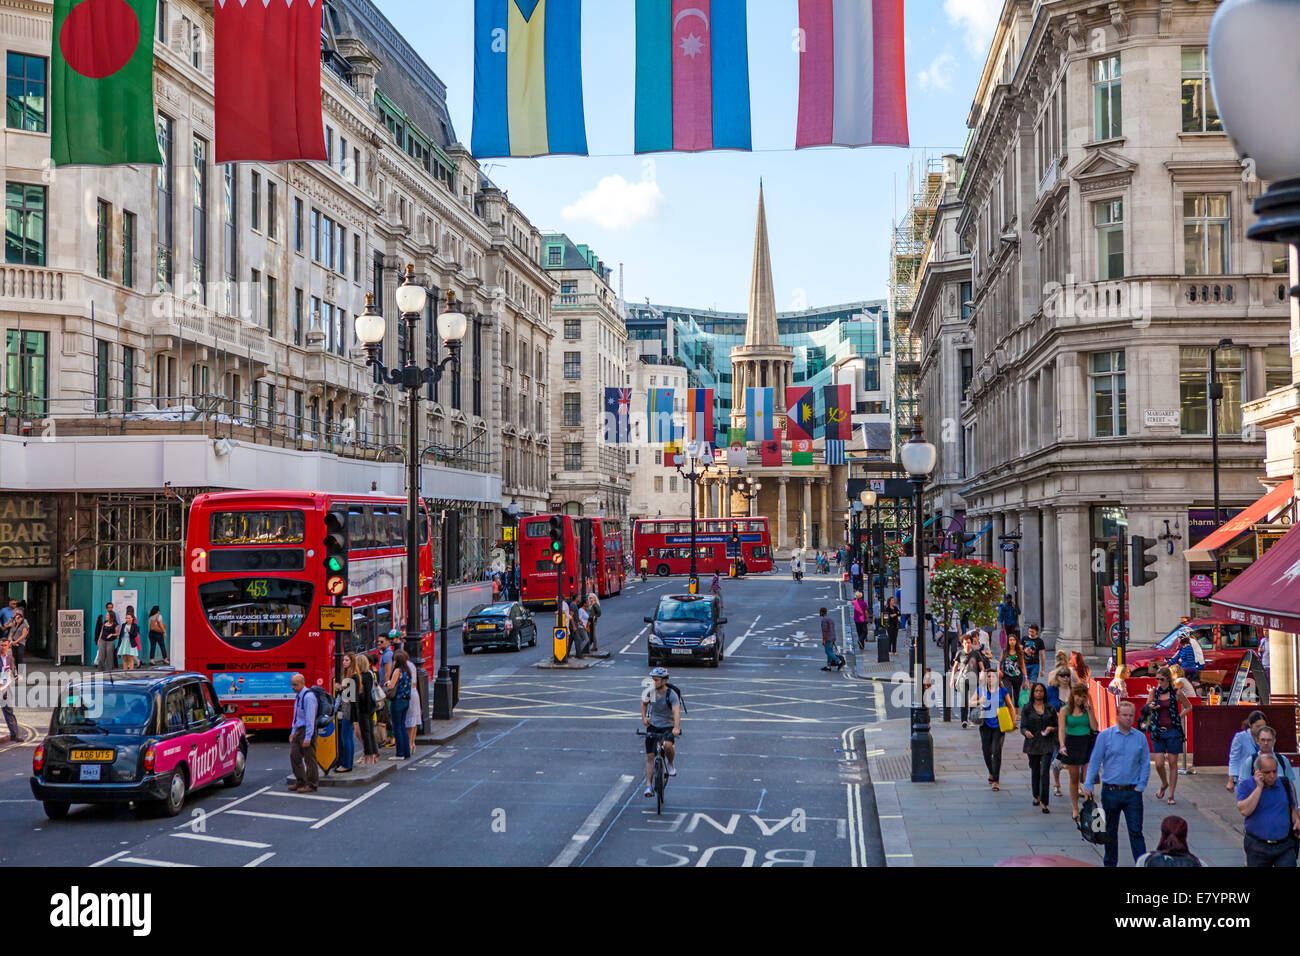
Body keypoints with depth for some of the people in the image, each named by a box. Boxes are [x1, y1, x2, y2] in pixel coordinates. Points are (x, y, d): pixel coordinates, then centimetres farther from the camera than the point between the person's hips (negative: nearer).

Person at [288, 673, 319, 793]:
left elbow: (310, 718, -20)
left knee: (309, 758, -2)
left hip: (307, 730, -9)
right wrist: (293, 732, 18)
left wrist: (308, 737, -21)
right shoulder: (297, 696, 12)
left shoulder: (308, 697, -18)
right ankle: (300, 782, 22)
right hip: (298, 729, 9)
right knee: (294, 756, 11)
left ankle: (311, 785, 5)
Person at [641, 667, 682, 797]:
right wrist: (643, 717, 2)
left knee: (667, 745, -33)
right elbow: (644, 703, 17)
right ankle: (648, 785, 0)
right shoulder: (650, 692, -5)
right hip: (653, 726, 4)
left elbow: (676, 711, -34)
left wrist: (676, 727, -50)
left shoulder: (672, 694, -19)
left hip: (668, 726, -4)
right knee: (649, 757, -4)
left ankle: (671, 764, -2)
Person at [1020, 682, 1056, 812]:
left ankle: (1044, 803, -11)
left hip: (1047, 744, -1)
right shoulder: (1026, 709, 3)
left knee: (1044, 772, -11)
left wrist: (1051, 729, -12)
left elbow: (1057, 726, 10)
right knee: (1035, 771, 12)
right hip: (1032, 743, 1)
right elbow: (1022, 727, -1)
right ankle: (1036, 796, 35)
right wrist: (1026, 732, -23)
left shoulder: (1050, 708, 5)